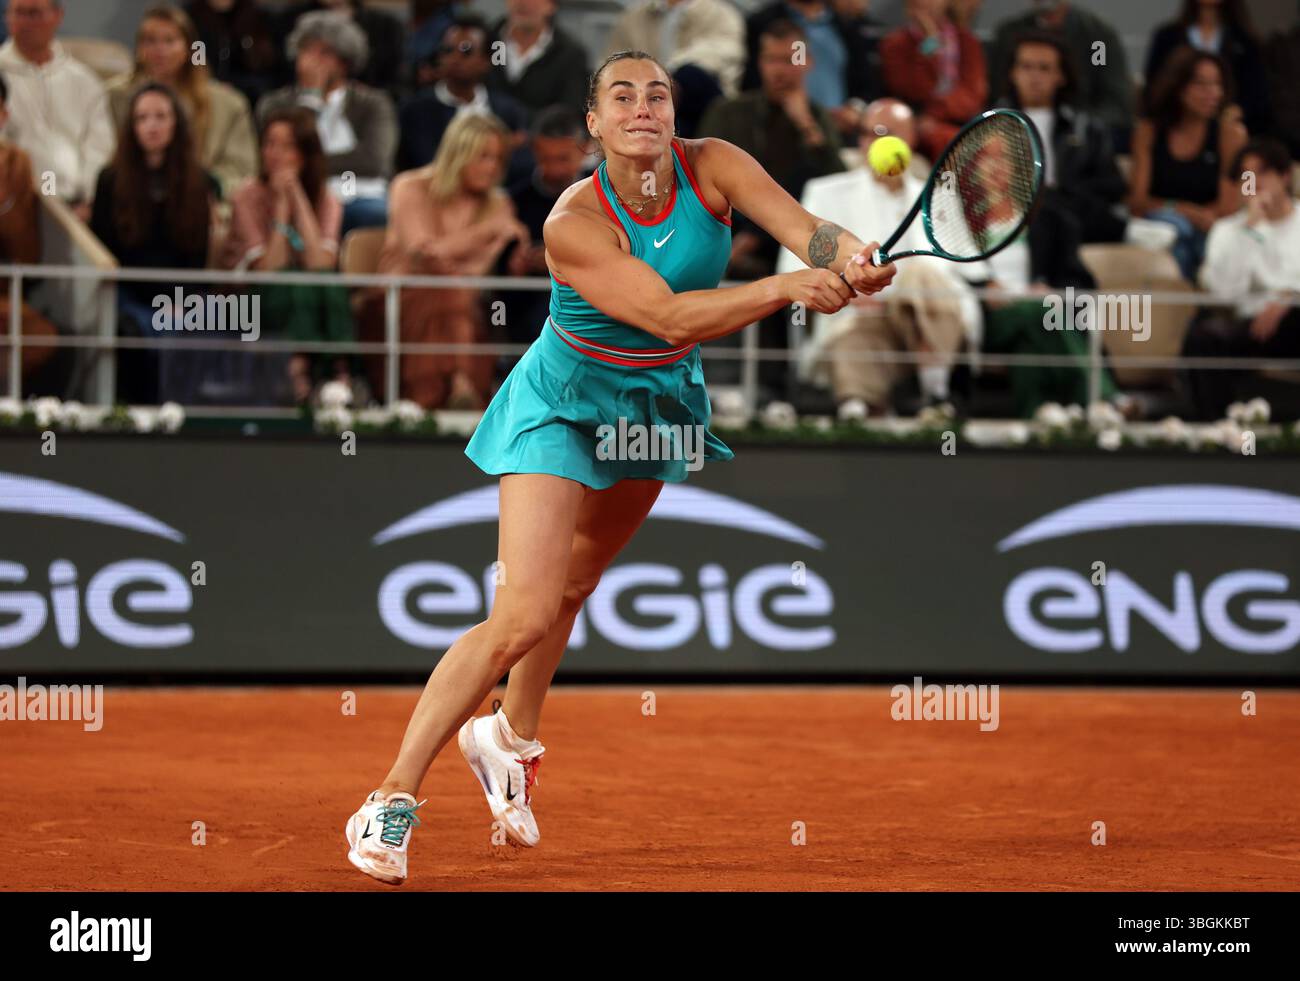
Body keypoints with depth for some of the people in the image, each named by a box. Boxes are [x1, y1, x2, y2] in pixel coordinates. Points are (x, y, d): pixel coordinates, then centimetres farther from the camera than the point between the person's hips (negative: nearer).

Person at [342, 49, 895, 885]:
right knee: (526, 614, -18)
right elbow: (671, 316, -36)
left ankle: (511, 737, 50)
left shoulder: (710, 166, -15)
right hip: (565, 405, -6)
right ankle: (392, 802, -10)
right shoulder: (575, 224, -28)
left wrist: (851, 255, -50)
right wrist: (788, 288, -46)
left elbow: (803, 227, -27)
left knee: (574, 582, 24)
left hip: (659, 403, 6)